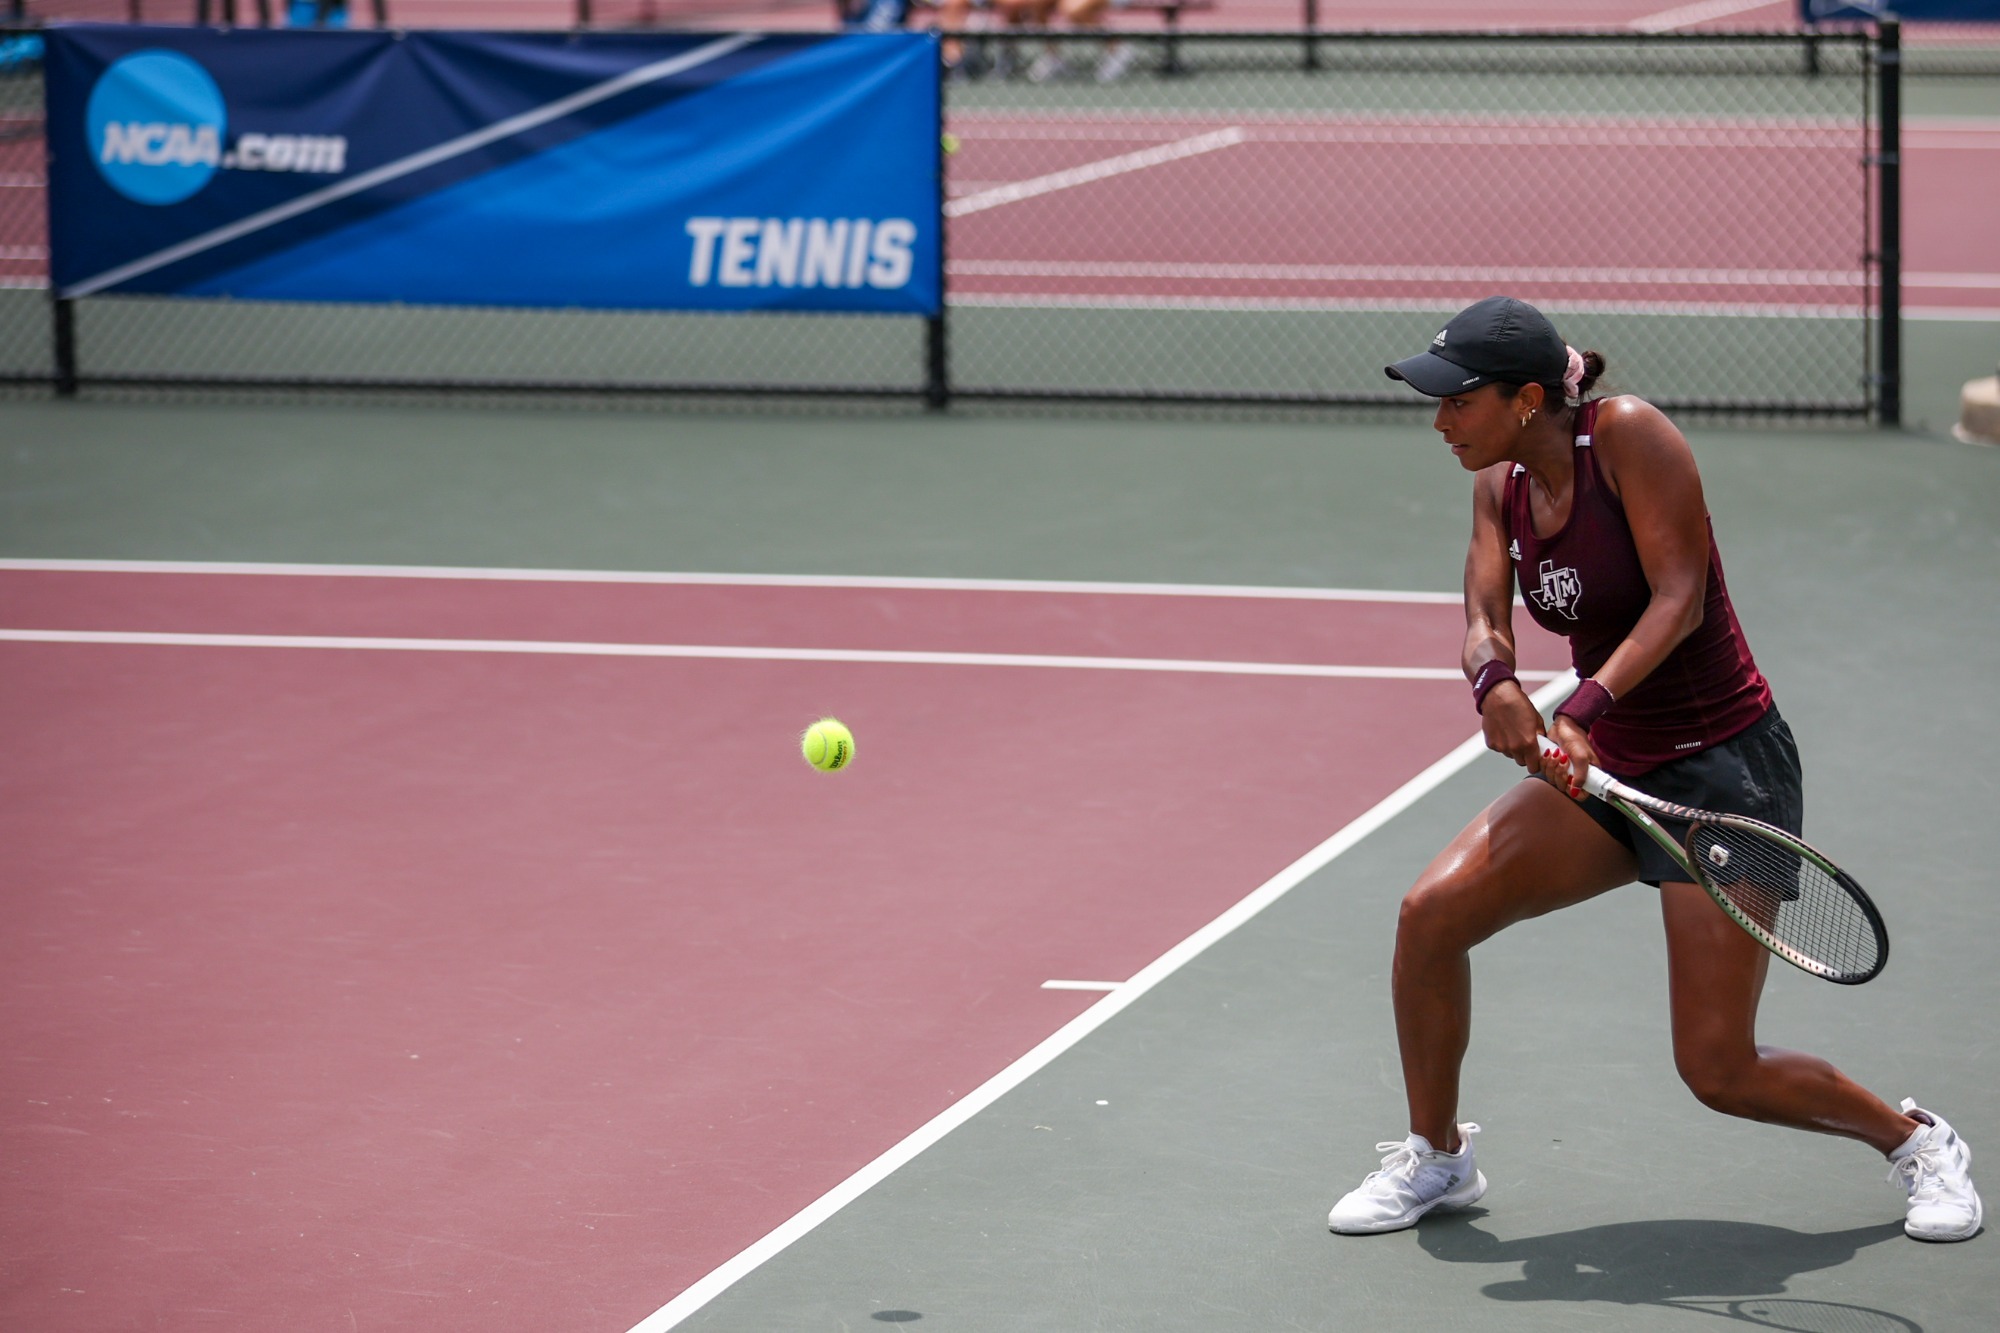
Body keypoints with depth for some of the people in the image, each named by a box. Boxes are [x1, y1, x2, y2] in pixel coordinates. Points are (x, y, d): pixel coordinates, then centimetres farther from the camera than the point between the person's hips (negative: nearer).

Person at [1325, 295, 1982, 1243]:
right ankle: (1436, 1158, 12)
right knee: (1431, 914, -8)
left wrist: (1587, 706, -36)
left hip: (1724, 768, -7)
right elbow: (1483, 621, -6)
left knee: (1719, 1072, -8)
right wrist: (1493, 680, -30)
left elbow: (1679, 597, -23)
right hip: (1608, 772, 7)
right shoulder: (1501, 486, 3)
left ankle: (1916, 1141, 17)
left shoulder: (1628, 435, -18)